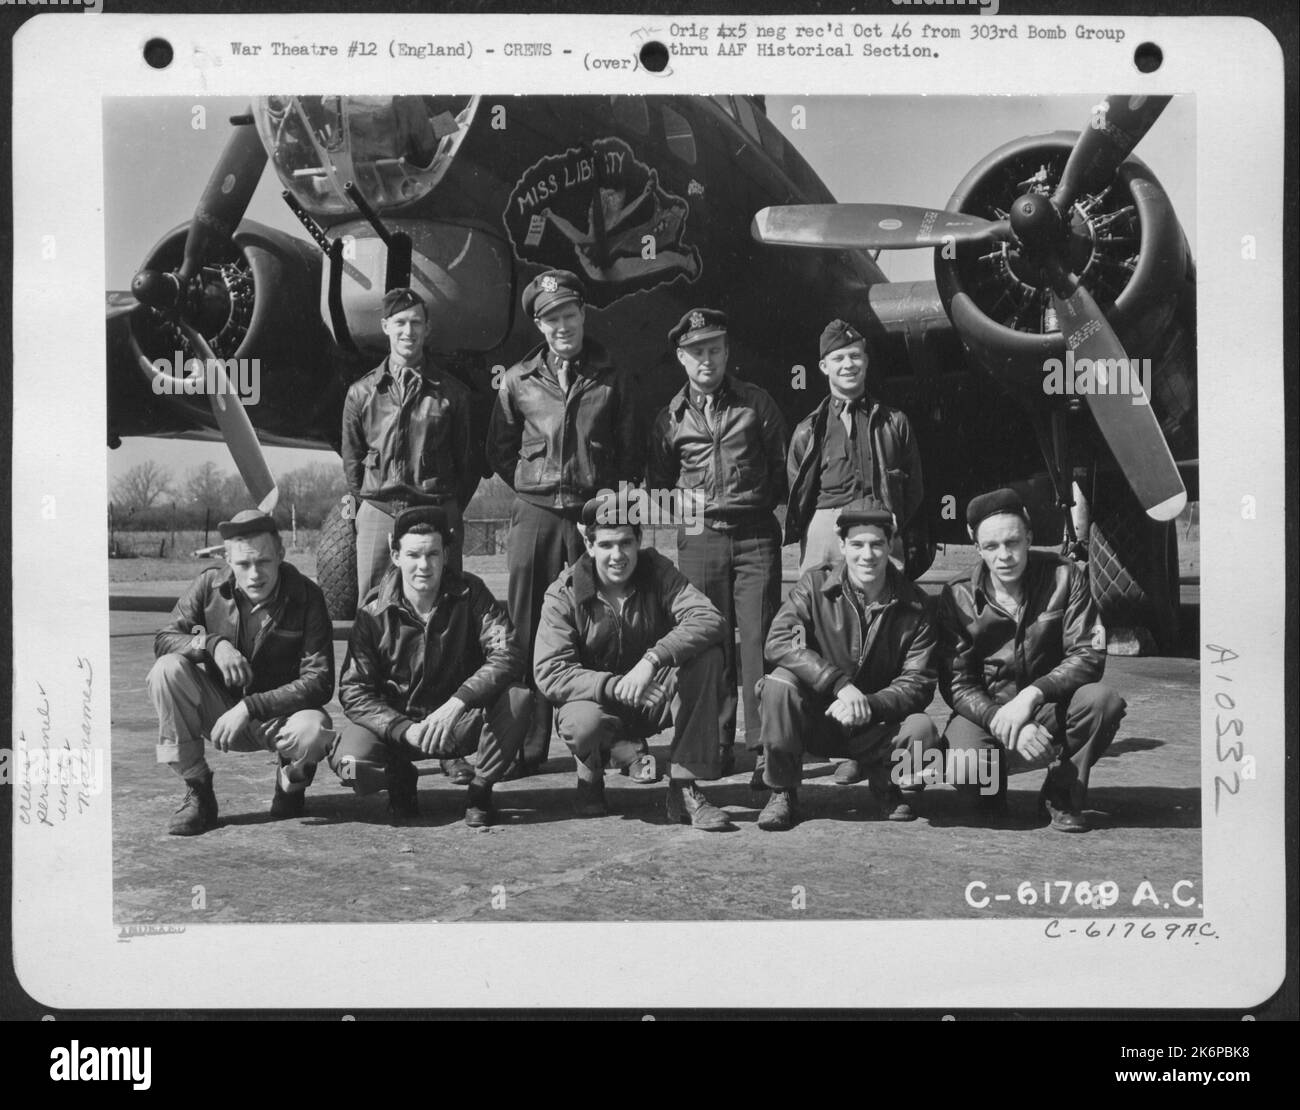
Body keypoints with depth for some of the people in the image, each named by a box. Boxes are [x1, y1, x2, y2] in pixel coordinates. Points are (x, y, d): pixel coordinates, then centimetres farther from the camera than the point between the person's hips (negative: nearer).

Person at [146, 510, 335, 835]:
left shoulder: (306, 597, -15)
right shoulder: (210, 585, -7)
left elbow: (319, 681, -19)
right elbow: (163, 639, -7)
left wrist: (250, 708, -28)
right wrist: (213, 643, -27)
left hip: (278, 713, -2)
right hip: (219, 708, 3)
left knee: (313, 732, -37)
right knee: (167, 670, -24)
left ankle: (292, 782, 5)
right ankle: (197, 792, -10)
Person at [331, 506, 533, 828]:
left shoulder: (469, 594, -10)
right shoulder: (374, 614, -10)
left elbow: (508, 655, -22)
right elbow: (354, 691, -12)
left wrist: (458, 702, -37)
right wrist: (405, 730, -29)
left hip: (460, 722, 0)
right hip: (394, 720, 0)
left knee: (518, 696, -28)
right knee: (353, 766, -30)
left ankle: (481, 789, -5)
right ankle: (401, 778, 8)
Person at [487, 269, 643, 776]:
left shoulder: (612, 380, 8)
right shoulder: (518, 381, 9)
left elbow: (631, 450, 11)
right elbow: (500, 450, 17)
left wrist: (614, 497, 4)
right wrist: (534, 486, 10)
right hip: (536, 515, 1)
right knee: (529, 631, -1)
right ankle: (528, 745, 4)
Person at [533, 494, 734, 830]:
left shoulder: (657, 572, -9)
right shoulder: (563, 595, -12)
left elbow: (711, 619, -25)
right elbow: (549, 673, -21)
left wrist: (652, 659, -40)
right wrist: (615, 686, -36)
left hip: (652, 700, 2)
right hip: (595, 700, -2)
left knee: (707, 655, -25)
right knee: (584, 724, -38)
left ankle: (684, 789, -21)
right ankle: (590, 774, 2)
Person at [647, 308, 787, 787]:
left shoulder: (756, 403, 7)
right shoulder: (671, 417, 11)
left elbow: (782, 467, 11)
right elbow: (656, 484, 21)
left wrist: (761, 502, 3)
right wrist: (683, 499, 8)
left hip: (755, 535, -2)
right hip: (698, 537, 2)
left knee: (758, 640, -6)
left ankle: (764, 747, -4)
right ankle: (717, 744, 9)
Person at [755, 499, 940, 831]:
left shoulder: (915, 607, -6)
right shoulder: (815, 585, -7)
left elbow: (918, 684, -10)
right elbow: (779, 641, -22)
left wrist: (868, 705, -30)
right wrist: (840, 684, -33)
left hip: (874, 728, 1)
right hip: (815, 719, 0)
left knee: (922, 731, -30)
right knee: (780, 682, -30)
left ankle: (885, 781, 8)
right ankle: (782, 793, -11)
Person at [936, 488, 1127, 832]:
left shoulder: (1064, 577, -7)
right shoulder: (958, 596, -8)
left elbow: (1089, 655, -12)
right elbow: (956, 684, -10)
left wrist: (1032, 694, -28)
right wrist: (1002, 722, -29)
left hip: (1051, 710, 1)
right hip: (985, 713, -1)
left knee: (1104, 701, -30)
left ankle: (1061, 796, -5)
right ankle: (991, 793, 8)